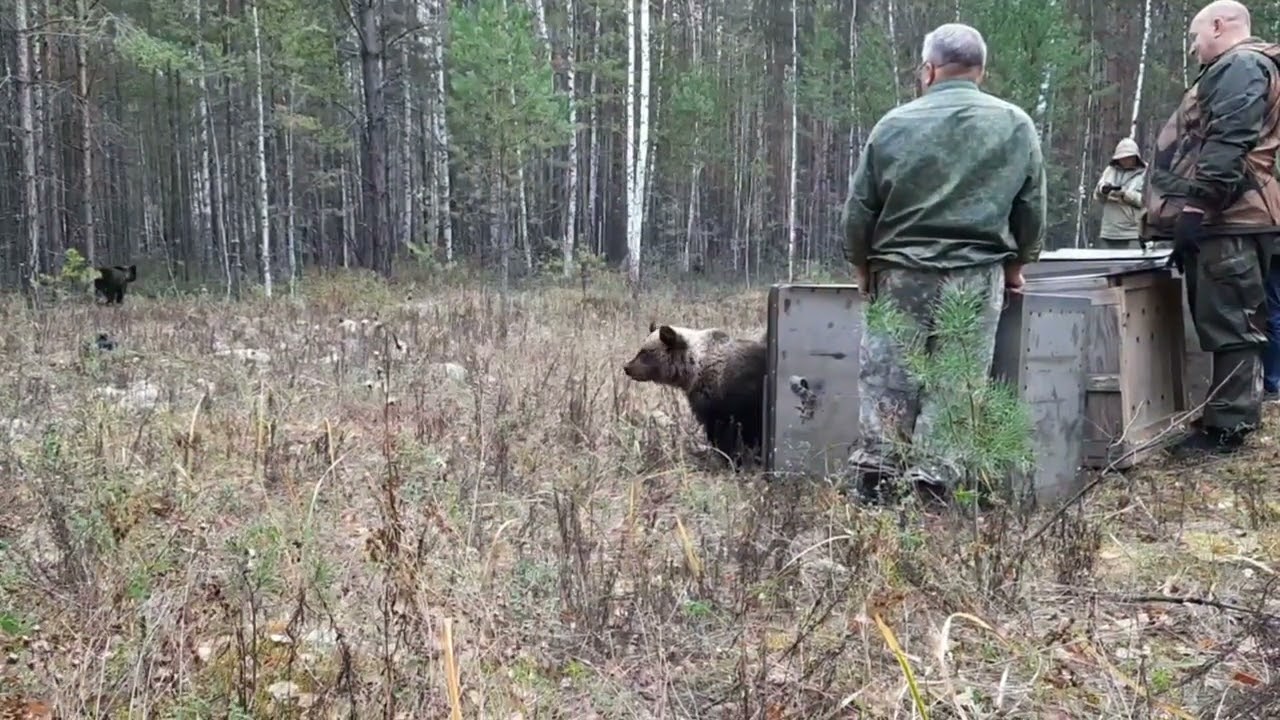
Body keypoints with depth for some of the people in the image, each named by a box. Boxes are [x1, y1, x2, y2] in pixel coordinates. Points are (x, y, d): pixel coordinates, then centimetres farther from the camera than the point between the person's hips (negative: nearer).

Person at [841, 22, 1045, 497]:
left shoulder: (894, 125, 2)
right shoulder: (1016, 125, 5)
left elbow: (858, 209, 4)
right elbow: (1032, 207, 9)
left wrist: (862, 267, 17)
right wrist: (1015, 264, 21)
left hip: (900, 272, 0)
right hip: (978, 275, 0)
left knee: (886, 376, 5)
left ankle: (876, 471, 6)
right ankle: (933, 479, -1)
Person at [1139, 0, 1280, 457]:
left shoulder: (1241, 65, -6)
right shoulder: (1231, 71, 27)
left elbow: (1228, 143, -20)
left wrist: (1196, 207, -23)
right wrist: (1191, 212, 24)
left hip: (1225, 220, -10)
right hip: (1223, 220, 10)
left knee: (1229, 324, -8)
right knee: (1225, 323, 12)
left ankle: (1228, 427, -5)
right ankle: (1229, 418, 18)